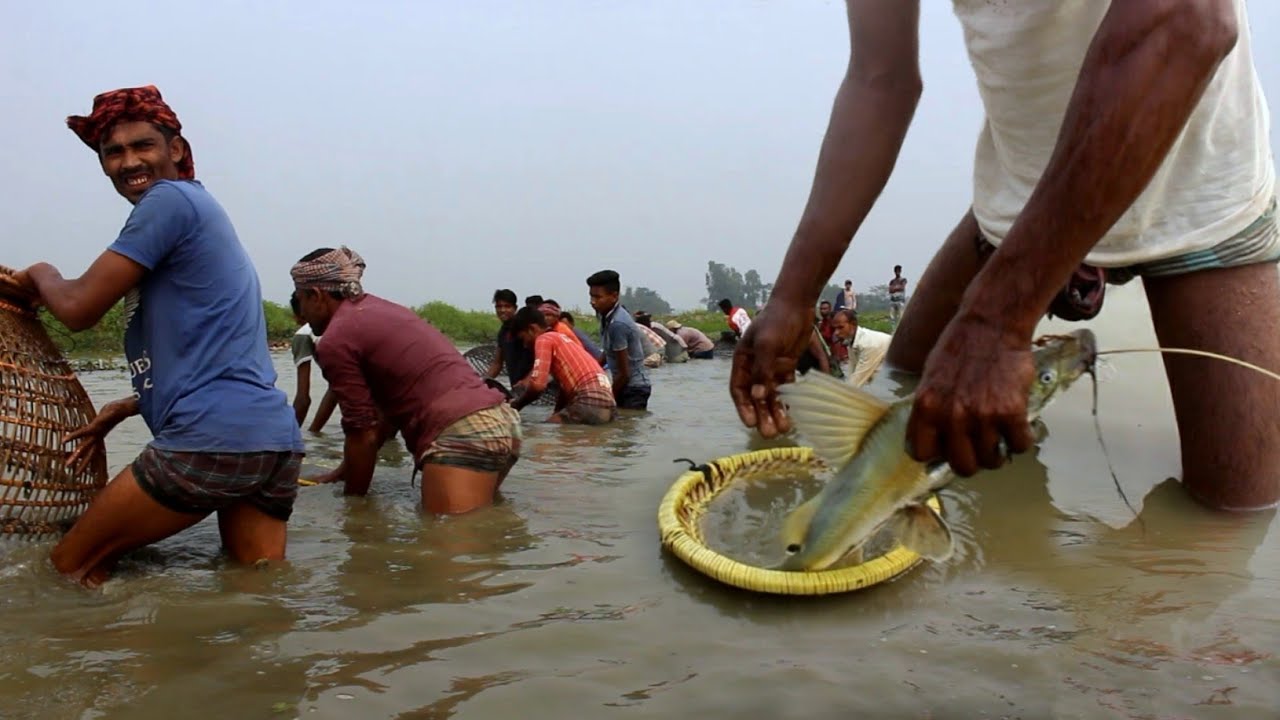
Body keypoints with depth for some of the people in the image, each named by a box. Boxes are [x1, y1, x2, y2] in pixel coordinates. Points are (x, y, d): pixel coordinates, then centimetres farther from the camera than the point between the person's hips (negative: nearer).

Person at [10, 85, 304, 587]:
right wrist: (126, 408, 29)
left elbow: (79, 309, -3)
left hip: (212, 441, -9)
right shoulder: (201, 212, 27)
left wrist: (41, 275, 19)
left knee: (70, 566, 7)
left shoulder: (170, 199, -3)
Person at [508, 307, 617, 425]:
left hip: (592, 403, -9)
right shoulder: (559, 339, 29)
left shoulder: (544, 339, 2)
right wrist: (556, 415, 26)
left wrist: (516, 405, 7)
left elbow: (537, 385, -8)